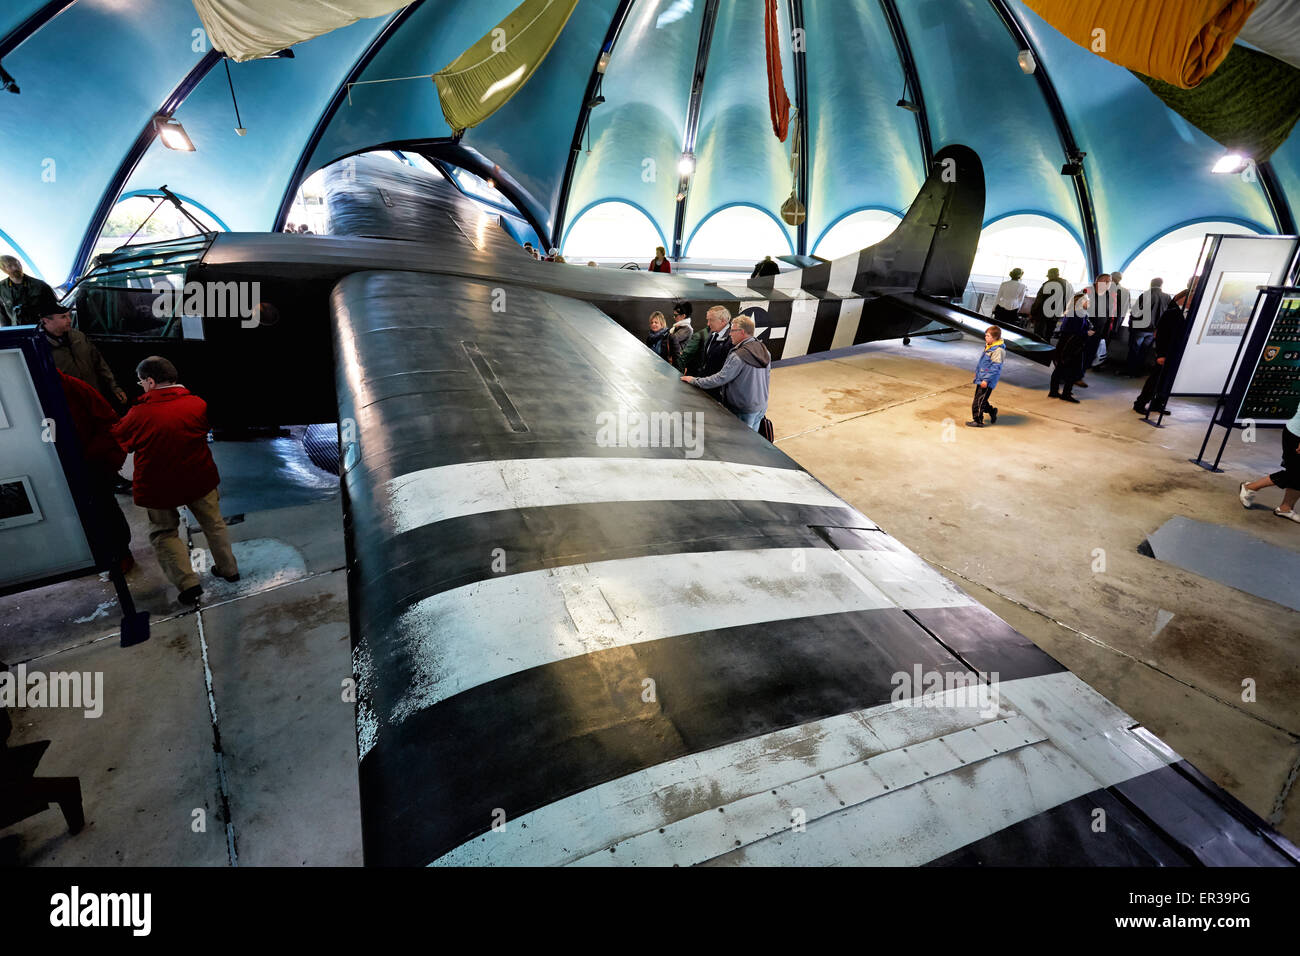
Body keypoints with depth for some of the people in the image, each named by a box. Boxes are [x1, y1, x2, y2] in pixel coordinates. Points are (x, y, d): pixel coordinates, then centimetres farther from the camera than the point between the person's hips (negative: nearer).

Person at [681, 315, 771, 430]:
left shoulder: (739, 356, -23)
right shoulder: (764, 351, 2)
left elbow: (720, 379, -20)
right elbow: (767, 379, 11)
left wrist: (694, 381, -10)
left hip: (743, 411, -8)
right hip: (761, 407, 8)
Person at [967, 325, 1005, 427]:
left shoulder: (998, 350, -18)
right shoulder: (988, 346, 11)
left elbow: (995, 367, -20)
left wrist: (986, 379, -22)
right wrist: (977, 373, 26)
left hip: (987, 382, -9)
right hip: (981, 379, 9)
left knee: (979, 401, -6)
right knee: (981, 400, 18)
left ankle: (978, 421, 3)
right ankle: (992, 412, 36)